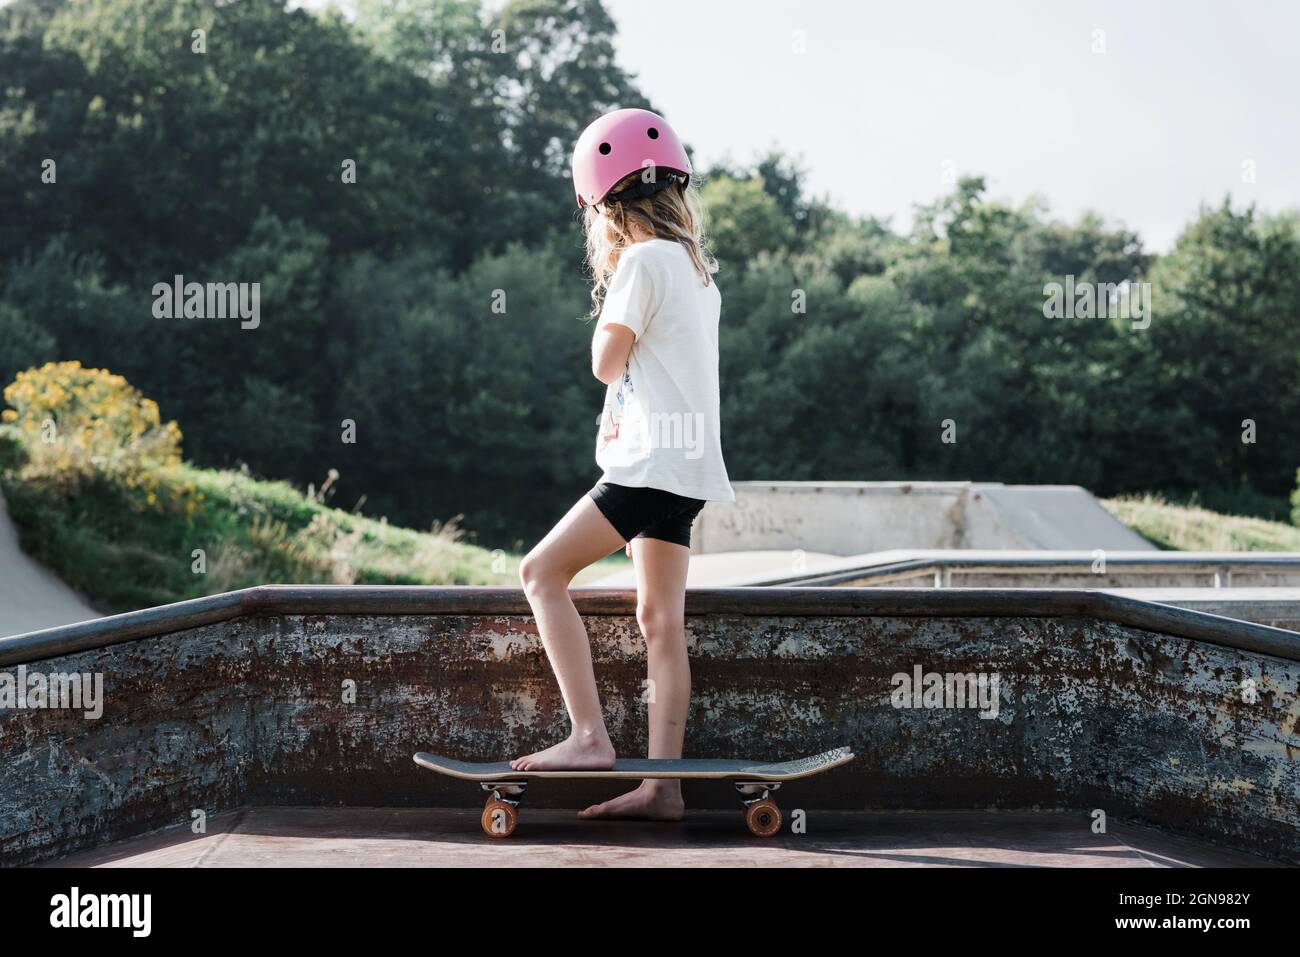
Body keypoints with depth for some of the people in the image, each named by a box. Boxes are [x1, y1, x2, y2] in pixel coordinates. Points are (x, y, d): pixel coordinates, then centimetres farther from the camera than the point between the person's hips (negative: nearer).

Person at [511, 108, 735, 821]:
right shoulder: (696, 267, 18)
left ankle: (588, 737, -14)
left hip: (655, 459, -9)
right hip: (687, 465, 9)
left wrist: (609, 283, 7)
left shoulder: (643, 259, -10)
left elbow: (607, 360, -6)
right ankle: (662, 784, 3)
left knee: (542, 572, -7)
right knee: (660, 617, 6)